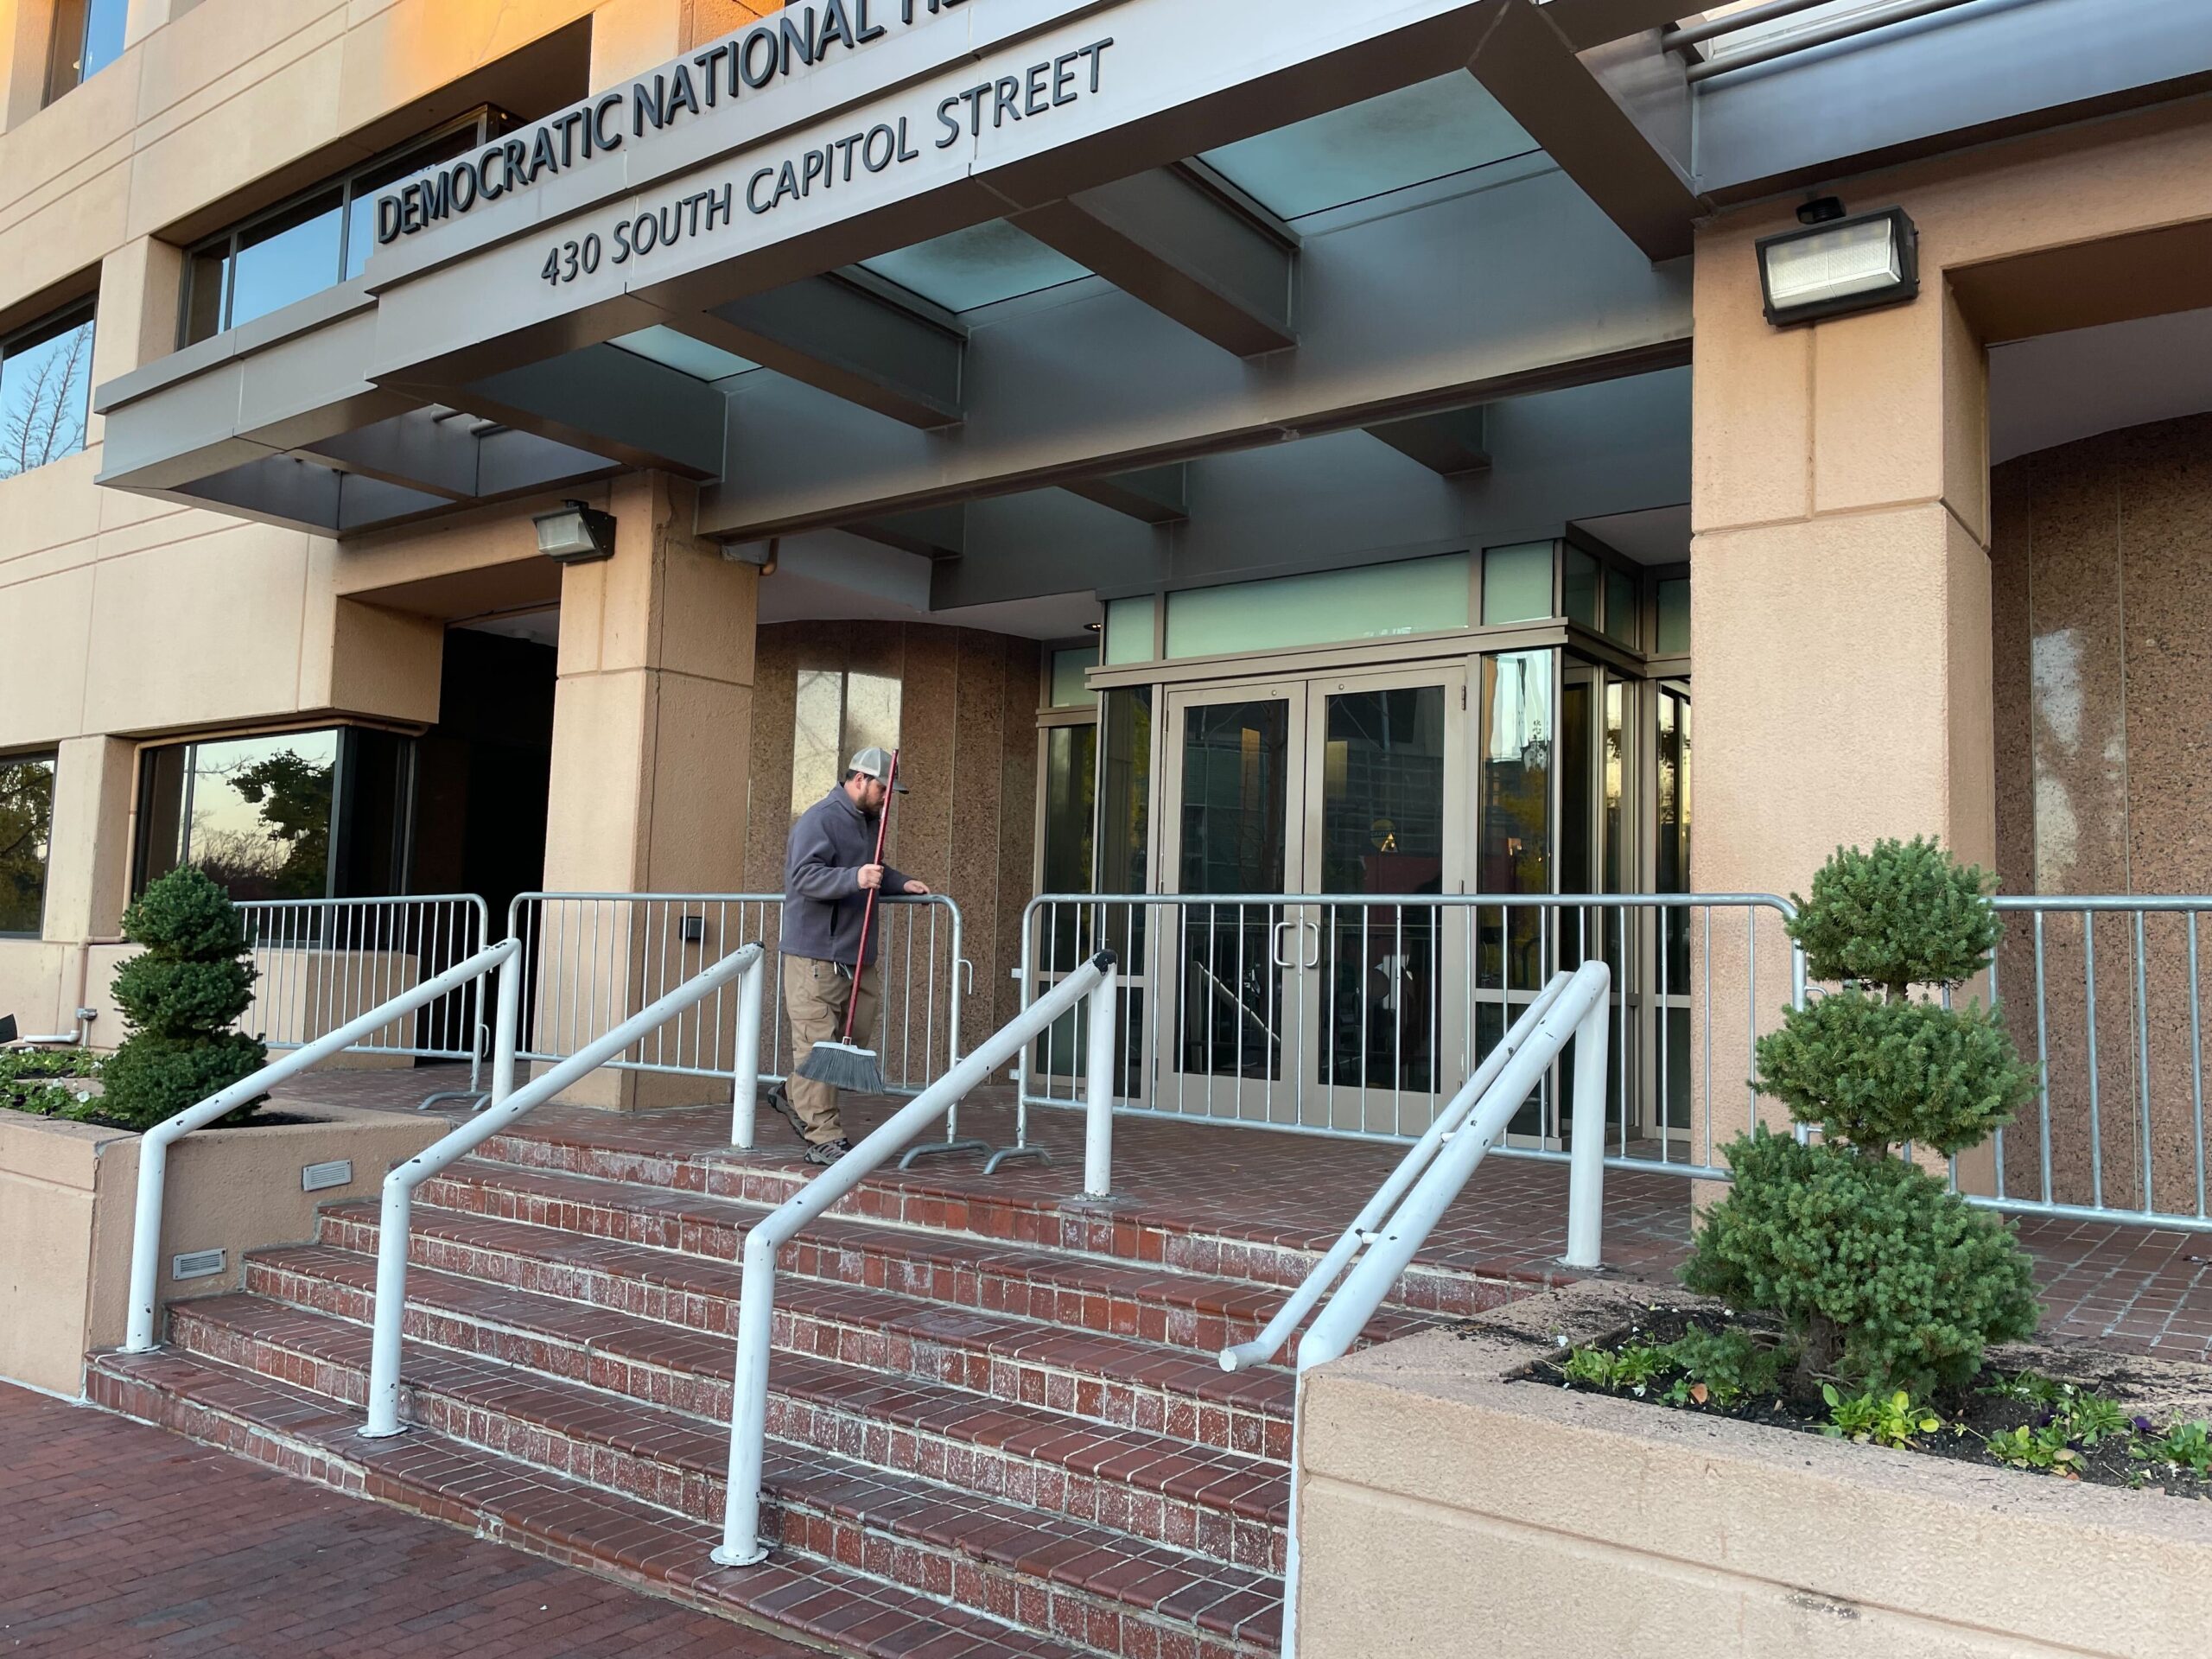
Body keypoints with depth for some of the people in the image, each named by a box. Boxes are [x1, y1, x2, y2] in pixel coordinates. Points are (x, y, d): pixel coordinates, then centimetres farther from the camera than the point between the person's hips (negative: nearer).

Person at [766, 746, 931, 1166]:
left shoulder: (868, 822, 20)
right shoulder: (819, 820, -11)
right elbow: (805, 876, -22)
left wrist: (900, 883, 19)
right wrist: (855, 878, -34)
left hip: (858, 955, 9)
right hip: (815, 955, -9)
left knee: (857, 1038, 10)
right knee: (819, 1044, -7)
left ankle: (793, 1095, 29)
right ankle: (824, 1138, -3)